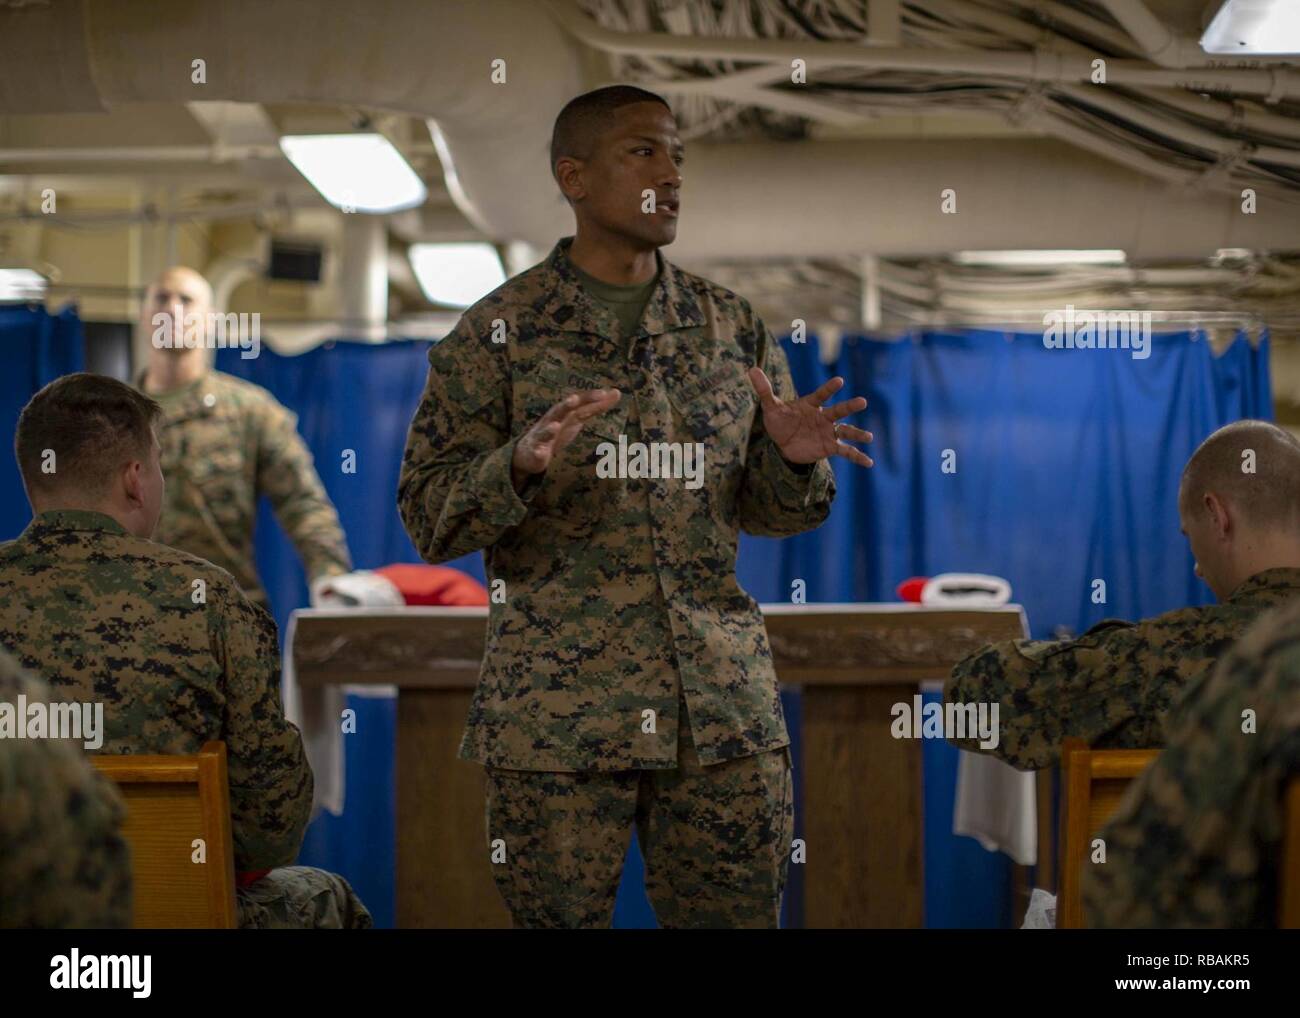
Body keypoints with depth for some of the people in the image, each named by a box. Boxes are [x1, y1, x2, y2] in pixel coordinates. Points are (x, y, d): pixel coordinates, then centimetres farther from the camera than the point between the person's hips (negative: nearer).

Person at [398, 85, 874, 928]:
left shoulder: (733, 326, 10)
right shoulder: (498, 331, 0)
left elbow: (764, 510, 15)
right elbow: (429, 516, -3)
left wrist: (793, 460, -8)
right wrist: (521, 464, -23)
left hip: (725, 701, 3)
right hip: (558, 713, -3)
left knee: (742, 913, 7)